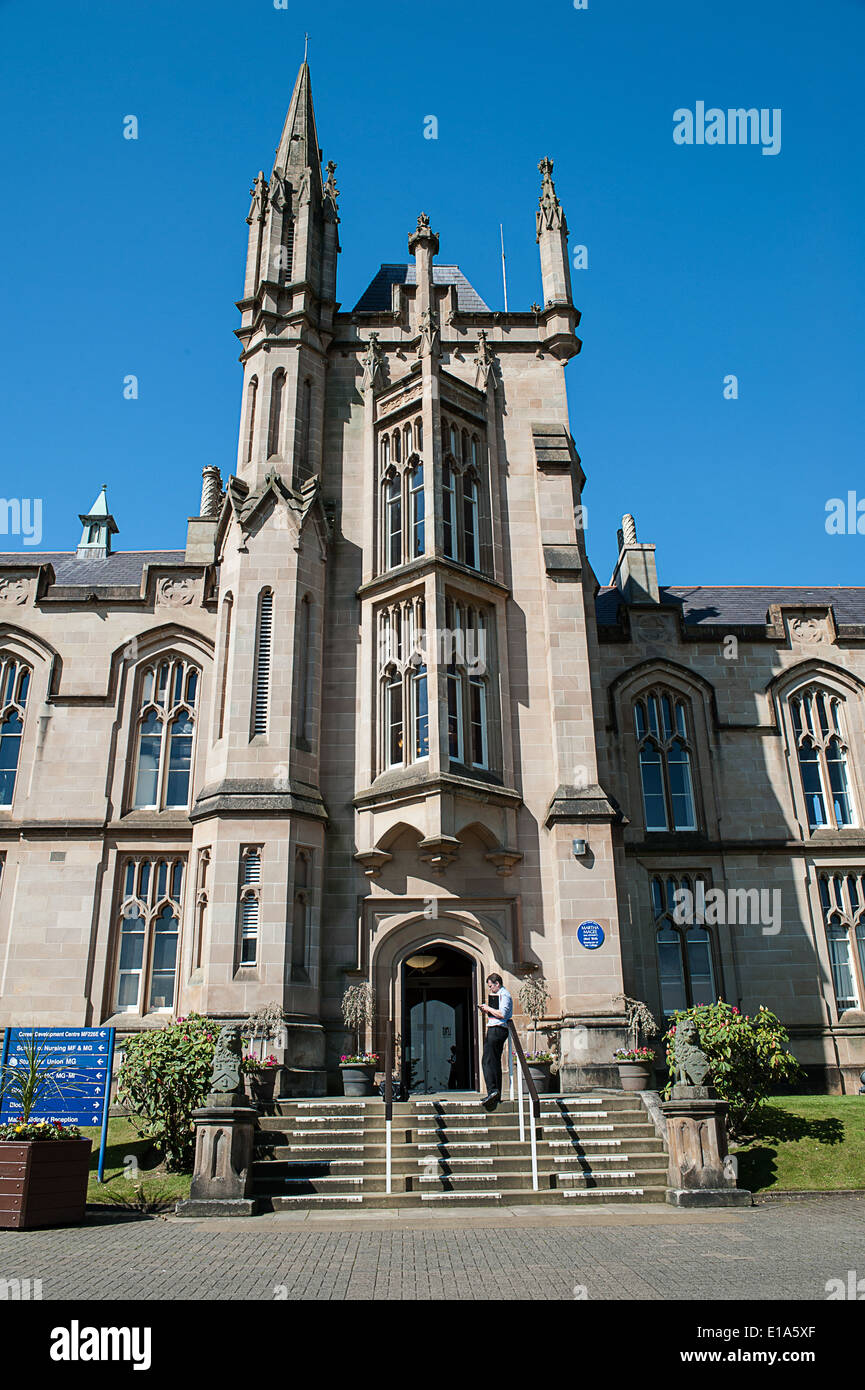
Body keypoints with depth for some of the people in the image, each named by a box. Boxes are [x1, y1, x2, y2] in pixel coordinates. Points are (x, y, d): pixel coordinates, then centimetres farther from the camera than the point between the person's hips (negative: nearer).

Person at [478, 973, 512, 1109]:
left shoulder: (504, 995, -9)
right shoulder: (499, 995, 22)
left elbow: (502, 1014, -22)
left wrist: (488, 1008, -11)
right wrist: (486, 1011, 13)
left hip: (497, 1030, -11)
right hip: (494, 1030, 11)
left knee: (488, 1061, -16)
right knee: (495, 1062, 11)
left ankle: (492, 1090, -24)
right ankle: (496, 1095, 13)